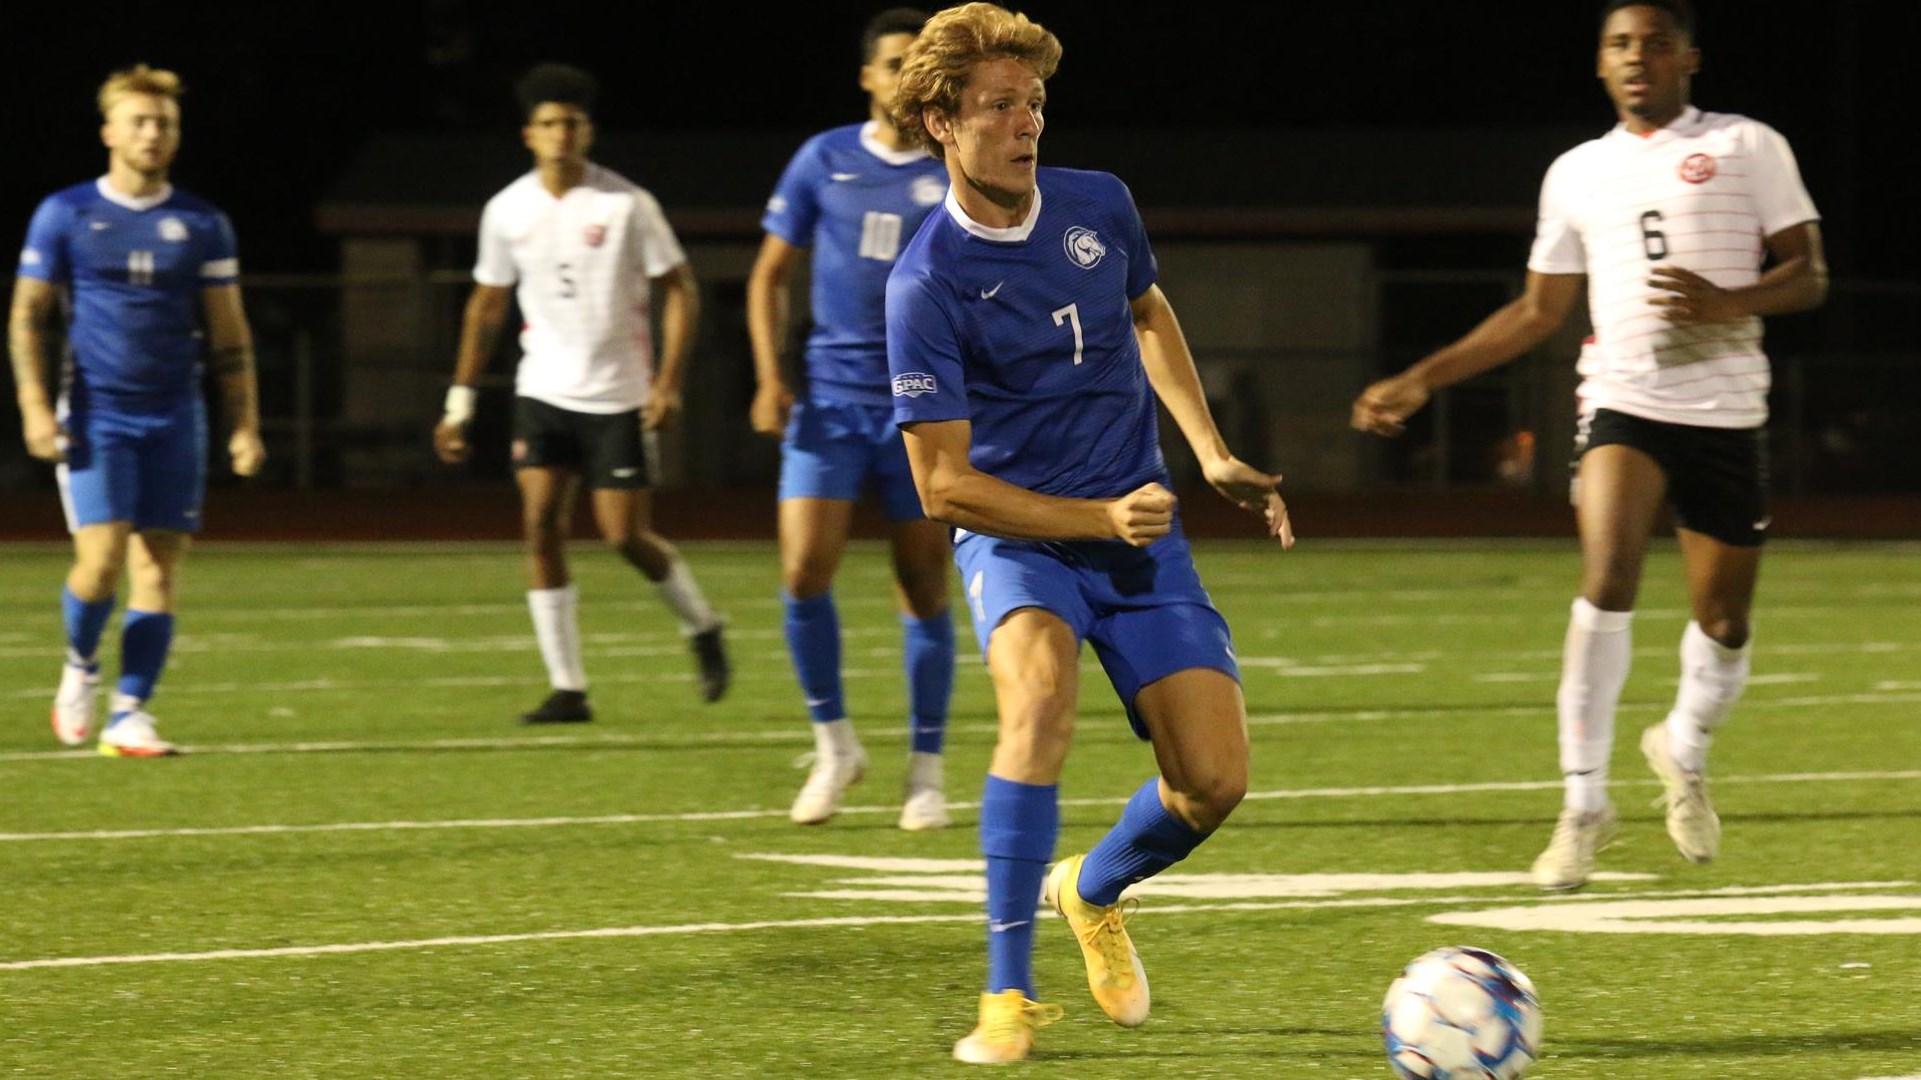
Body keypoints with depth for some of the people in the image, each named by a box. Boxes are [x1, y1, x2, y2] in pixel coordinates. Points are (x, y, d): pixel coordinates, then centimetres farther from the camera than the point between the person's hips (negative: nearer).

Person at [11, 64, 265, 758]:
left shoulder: (201, 226, 8)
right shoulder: (65, 216, 2)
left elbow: (228, 335, 11)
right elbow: (29, 316, 4)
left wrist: (244, 427, 4)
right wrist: (35, 407, -6)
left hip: (174, 421, 2)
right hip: (95, 416, -2)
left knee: (158, 571, -4)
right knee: (100, 560, -14)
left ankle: (129, 716, 2)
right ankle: (81, 666, 15)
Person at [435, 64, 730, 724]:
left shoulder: (627, 204, -8)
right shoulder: (507, 211, 3)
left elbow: (678, 290, -3)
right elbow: (487, 305, 13)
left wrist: (669, 382, -13)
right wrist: (460, 403, 11)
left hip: (617, 396, -3)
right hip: (543, 392, 3)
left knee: (625, 534, -5)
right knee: (541, 526, -9)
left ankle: (702, 628, 23)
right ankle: (567, 688, -4)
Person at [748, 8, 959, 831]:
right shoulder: (824, 161, 4)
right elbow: (770, 275, 10)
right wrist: (770, 378, -3)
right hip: (831, 400, 1)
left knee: (923, 588, 2)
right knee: (803, 572, -11)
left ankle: (926, 772, 13)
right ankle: (834, 744, 8)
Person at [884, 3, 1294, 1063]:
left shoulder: (1099, 207, -1)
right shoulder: (927, 285, -17)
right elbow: (943, 484, -16)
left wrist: (1213, 456, 12)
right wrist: (1096, 518, -22)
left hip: (1138, 531, 5)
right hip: (1015, 537, -4)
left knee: (1214, 780, -8)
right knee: (1040, 695, -35)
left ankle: (1096, 889, 28)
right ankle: (1010, 991, -26)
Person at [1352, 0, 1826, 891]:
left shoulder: (1747, 148, 4)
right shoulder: (1578, 174, 14)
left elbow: (1808, 274, 1)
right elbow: (1537, 313, 20)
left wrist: (1727, 304, -19)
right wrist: (1421, 382, 14)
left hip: (1726, 412, -1)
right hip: (1623, 404, 1)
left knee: (1724, 620, 4)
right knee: (1608, 582, -21)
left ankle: (1684, 750, 37)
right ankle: (1584, 803, -16)